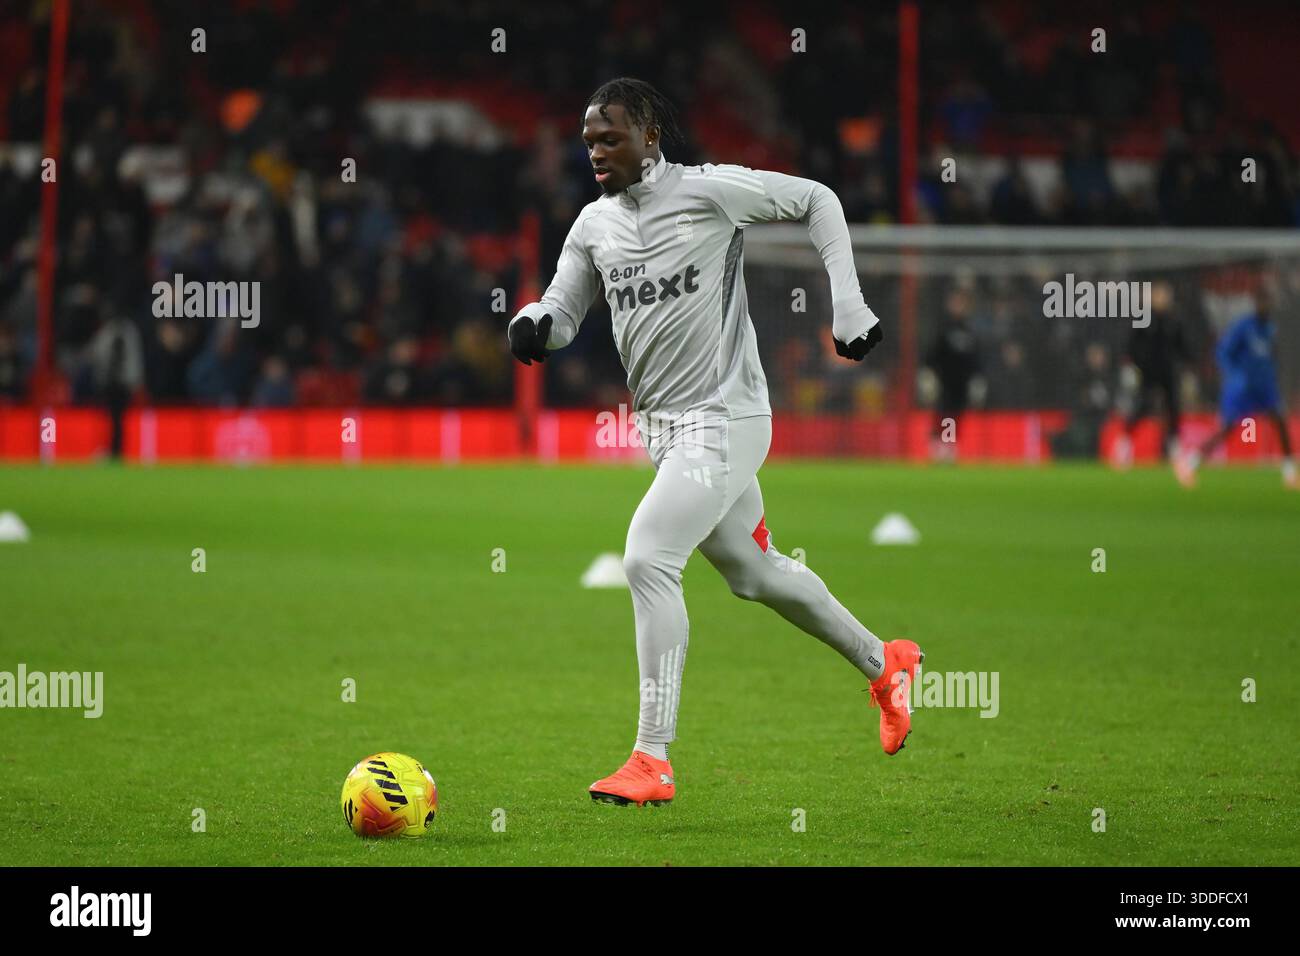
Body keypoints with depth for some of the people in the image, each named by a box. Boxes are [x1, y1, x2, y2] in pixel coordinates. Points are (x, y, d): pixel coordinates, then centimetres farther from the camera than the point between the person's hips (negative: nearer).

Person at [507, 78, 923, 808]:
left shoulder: (710, 191, -12)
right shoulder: (595, 225, 6)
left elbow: (816, 200, -1)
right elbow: (564, 314, 12)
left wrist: (848, 303, -5)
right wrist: (535, 323, -12)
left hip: (723, 419, -8)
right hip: (664, 426, 8)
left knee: (648, 560, -21)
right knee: (754, 572, 19)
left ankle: (653, 761, -18)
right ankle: (885, 664, 42)